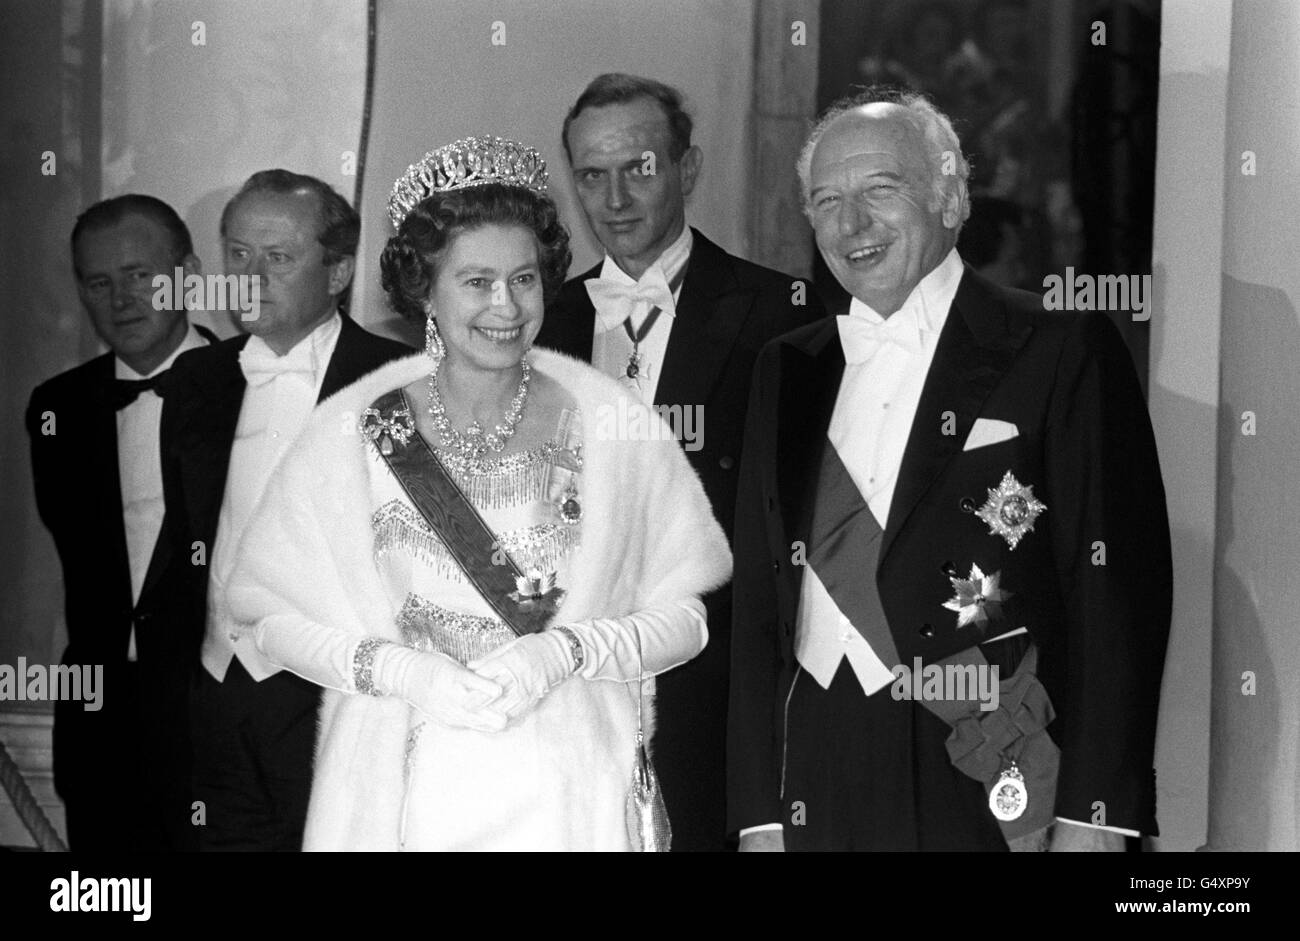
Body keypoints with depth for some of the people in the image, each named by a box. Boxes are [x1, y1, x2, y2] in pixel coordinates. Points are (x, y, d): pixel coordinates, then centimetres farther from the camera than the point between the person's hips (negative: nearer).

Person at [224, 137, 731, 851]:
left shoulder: (609, 423, -4)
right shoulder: (354, 431, -4)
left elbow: (686, 616, -3)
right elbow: (267, 612, -2)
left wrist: (563, 652, -17)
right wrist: (396, 670, -15)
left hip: (569, 793, 0)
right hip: (403, 787, 0)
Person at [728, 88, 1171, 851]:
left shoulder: (1066, 351, -5)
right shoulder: (788, 370, 11)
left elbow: (1117, 592, -9)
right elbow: (760, 600, 11)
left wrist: (1093, 816, -14)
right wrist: (759, 814, 6)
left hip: (995, 795, -4)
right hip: (818, 800, 4)